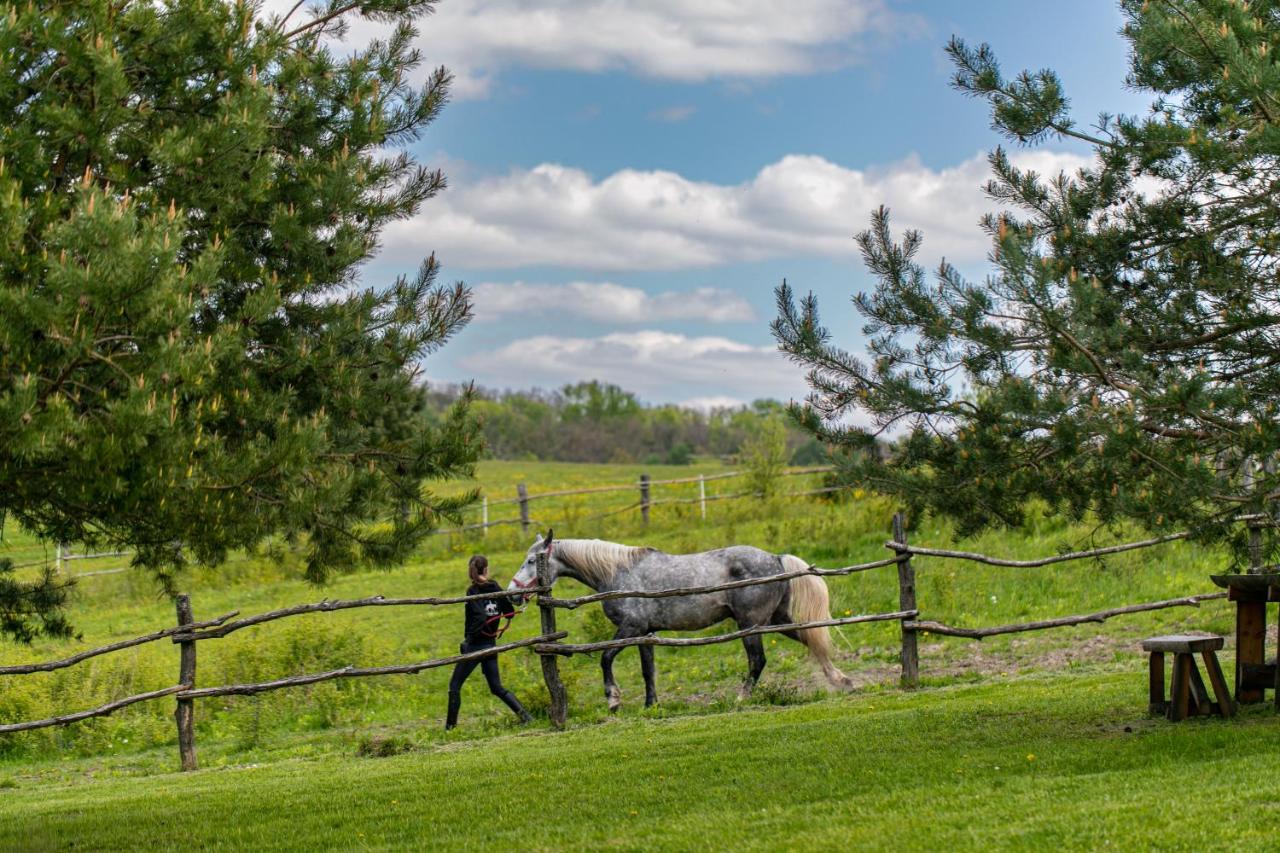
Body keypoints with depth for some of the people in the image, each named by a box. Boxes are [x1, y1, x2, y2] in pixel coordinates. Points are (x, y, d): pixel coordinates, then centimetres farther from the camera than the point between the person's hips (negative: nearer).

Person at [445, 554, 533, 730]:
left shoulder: (473, 591, -13)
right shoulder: (496, 589, 3)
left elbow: (479, 616, -26)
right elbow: (510, 613, 7)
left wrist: (468, 636, -18)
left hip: (474, 645, -6)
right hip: (491, 644, 6)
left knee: (455, 685, 6)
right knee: (497, 687, 14)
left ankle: (450, 726, 5)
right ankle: (524, 714, 0)